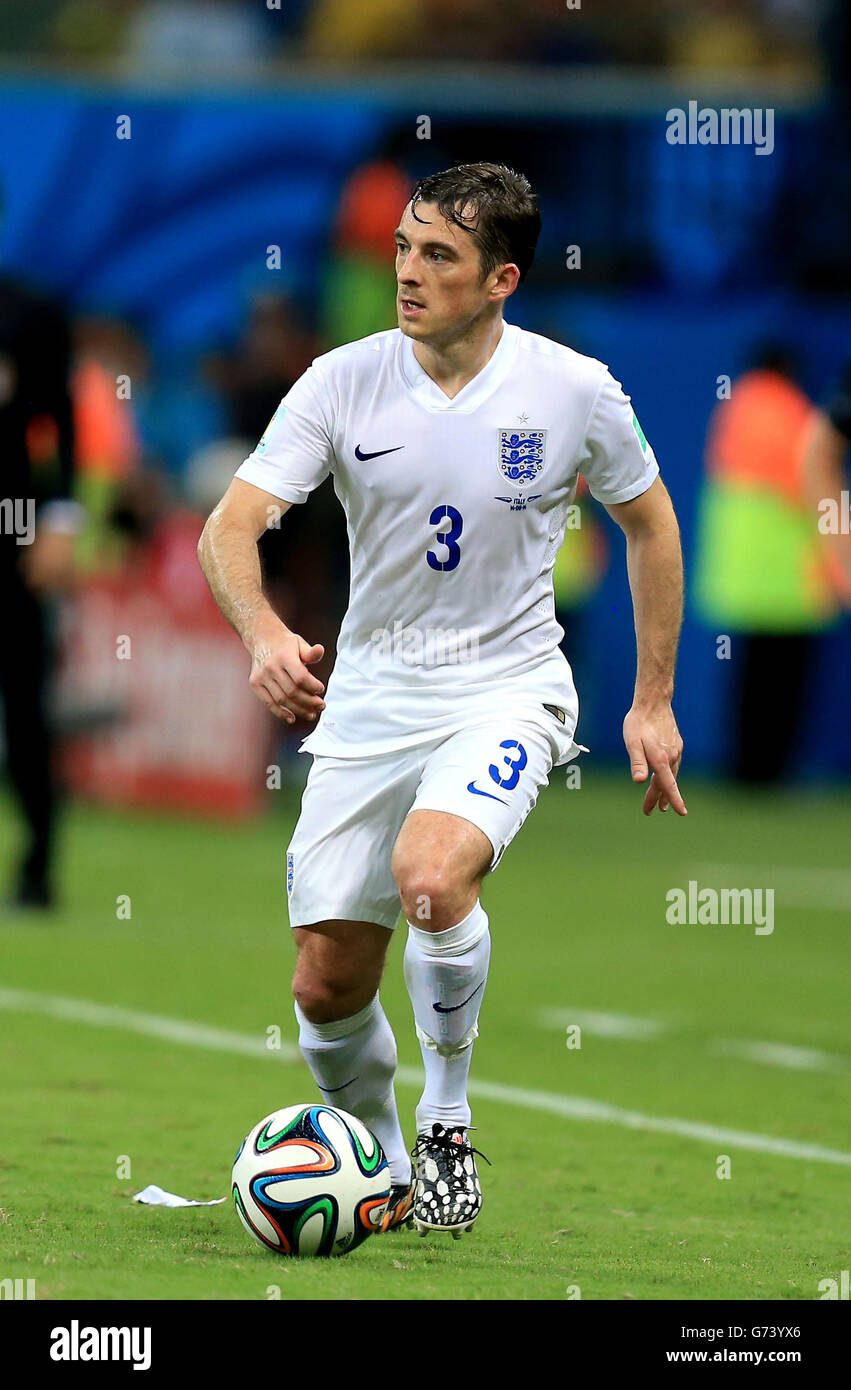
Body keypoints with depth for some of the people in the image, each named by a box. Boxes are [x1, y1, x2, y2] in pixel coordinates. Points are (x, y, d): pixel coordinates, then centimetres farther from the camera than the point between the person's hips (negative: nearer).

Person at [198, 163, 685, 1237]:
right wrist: (264, 633, -34)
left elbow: (649, 523, 9)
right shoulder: (345, 383, -8)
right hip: (371, 696, 3)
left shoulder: (575, 391, -8)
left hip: (508, 688, -3)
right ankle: (382, 1173, 29)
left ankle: (447, 1117, -7)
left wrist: (653, 702, 8)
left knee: (431, 875, -32)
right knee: (327, 986, 0)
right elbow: (229, 527, -13)